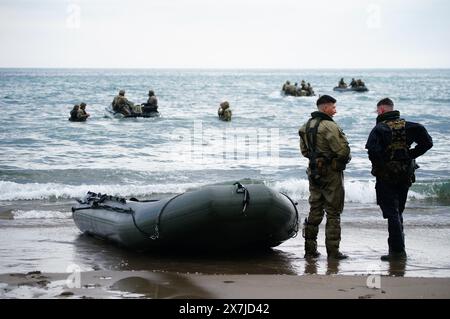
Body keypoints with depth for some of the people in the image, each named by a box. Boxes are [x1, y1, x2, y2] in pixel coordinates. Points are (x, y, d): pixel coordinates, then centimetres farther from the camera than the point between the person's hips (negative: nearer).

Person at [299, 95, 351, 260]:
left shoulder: (306, 126, 9)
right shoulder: (329, 126, -18)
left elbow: (304, 150, 17)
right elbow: (343, 150, -20)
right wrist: (345, 159, 0)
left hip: (314, 172, 8)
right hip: (331, 172, -8)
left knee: (315, 210, 13)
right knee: (333, 212, -1)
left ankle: (310, 249, 15)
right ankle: (332, 250, 0)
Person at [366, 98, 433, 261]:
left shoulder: (380, 128, -12)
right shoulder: (407, 126, 4)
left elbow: (373, 150, -27)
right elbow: (427, 142, -3)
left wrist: (378, 165, -11)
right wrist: (410, 155, 1)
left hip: (385, 176, -5)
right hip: (406, 176, 5)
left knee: (391, 213, -2)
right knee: (398, 212, 18)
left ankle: (398, 250, -5)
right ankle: (397, 246, 23)